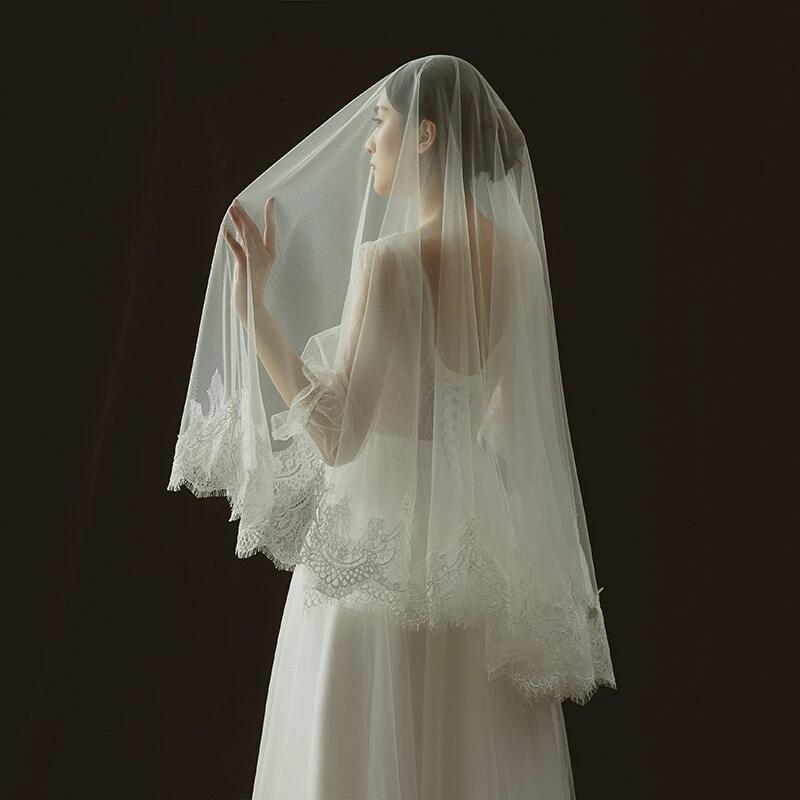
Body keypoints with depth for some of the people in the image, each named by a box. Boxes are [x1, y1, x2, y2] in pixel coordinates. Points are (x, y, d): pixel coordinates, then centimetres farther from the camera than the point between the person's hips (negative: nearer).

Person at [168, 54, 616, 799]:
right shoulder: (517, 250, 2)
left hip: (383, 536, -7)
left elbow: (338, 436, -22)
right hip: (482, 532, 7)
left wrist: (254, 306, -22)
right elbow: (517, 411, 9)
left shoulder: (390, 260, -19)